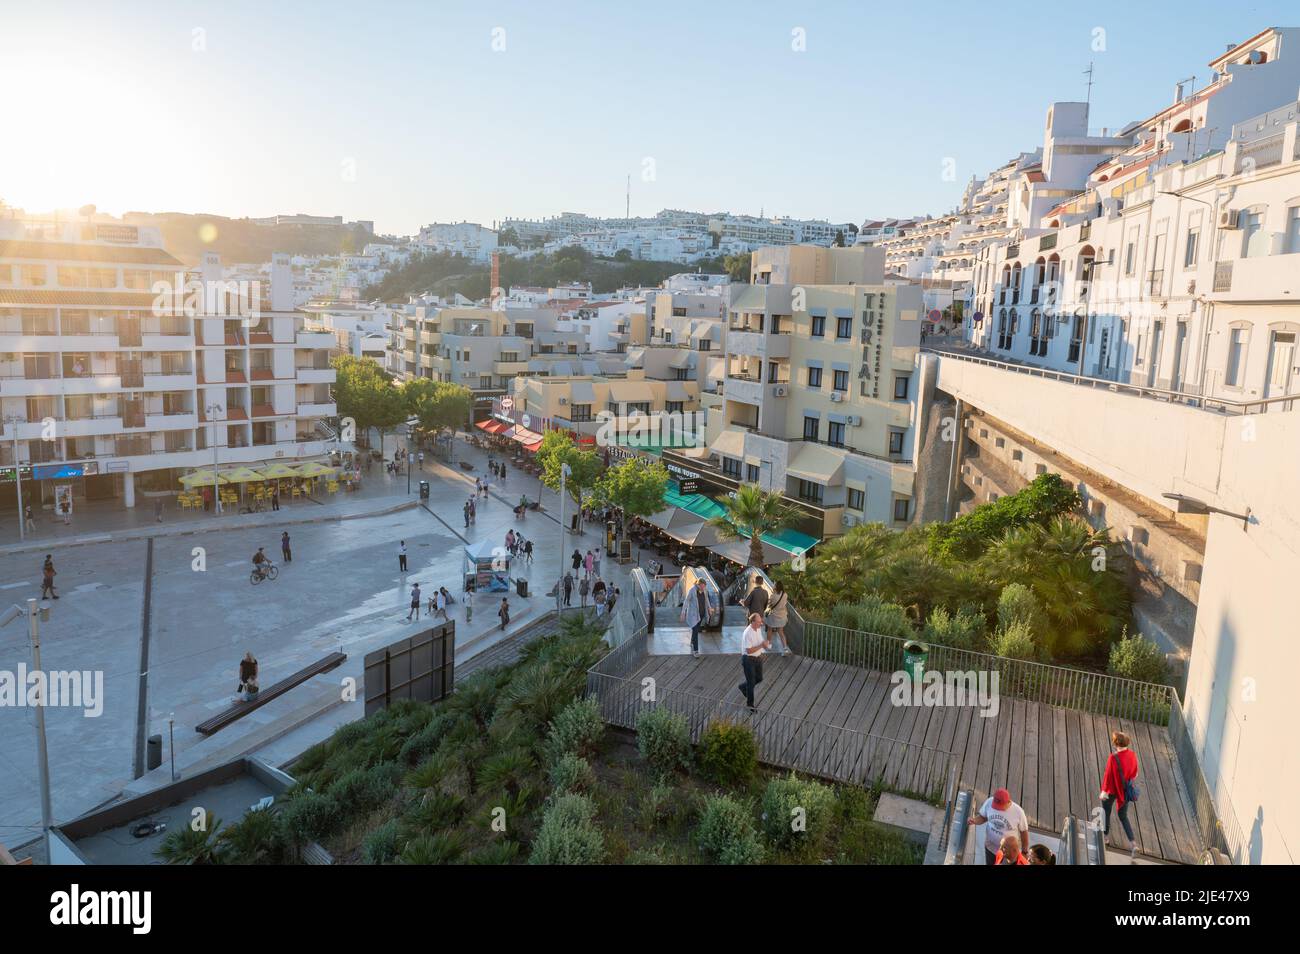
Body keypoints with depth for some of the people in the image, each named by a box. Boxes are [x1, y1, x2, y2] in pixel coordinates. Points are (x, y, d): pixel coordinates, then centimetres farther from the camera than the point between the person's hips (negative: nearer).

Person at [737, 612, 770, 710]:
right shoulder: (747, 633, -29)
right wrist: (761, 645, -27)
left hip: (758, 657, 8)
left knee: (759, 678, 19)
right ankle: (750, 703, 23)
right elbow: (749, 650, -28)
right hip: (748, 659, -8)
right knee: (751, 682, 5)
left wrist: (765, 644, -6)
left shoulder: (759, 628, -3)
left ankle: (743, 687, 45)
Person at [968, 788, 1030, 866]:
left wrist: (1025, 852, 0)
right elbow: (983, 817, -3)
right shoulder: (989, 802, -21)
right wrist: (974, 820, -25)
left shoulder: (1018, 812, -28)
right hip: (990, 847, 3)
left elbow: (1024, 831, -11)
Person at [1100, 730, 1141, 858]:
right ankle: (1133, 843, 8)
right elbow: (1135, 772, 4)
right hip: (1126, 790, 5)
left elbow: (1108, 775, -21)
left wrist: (1104, 791, -10)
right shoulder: (1132, 754, -11)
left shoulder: (1114, 758, -30)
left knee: (1106, 812, 20)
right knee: (1123, 816, 19)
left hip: (1113, 789, -5)